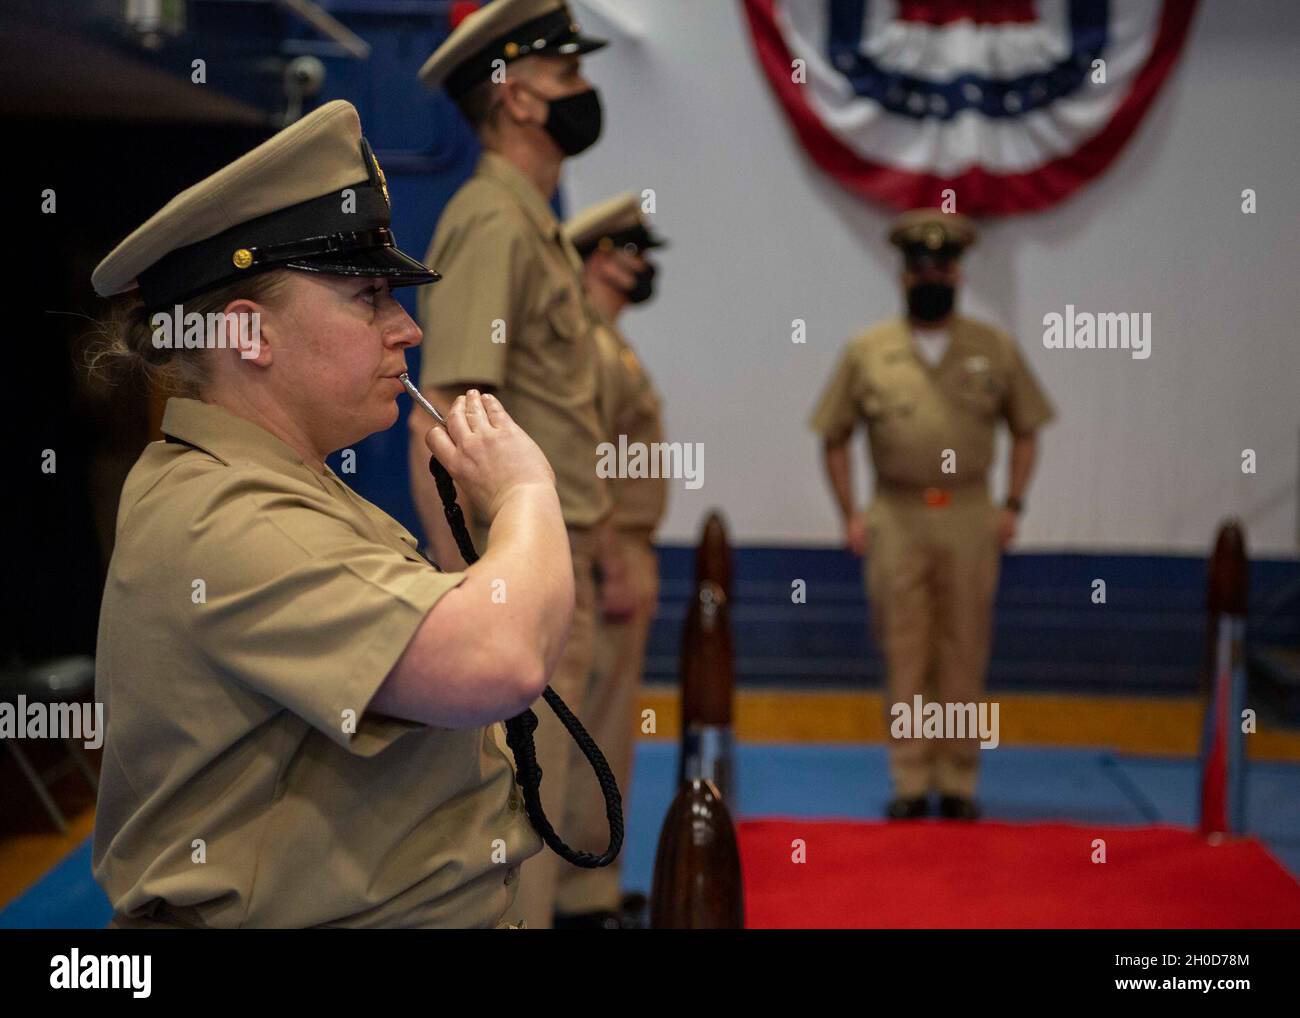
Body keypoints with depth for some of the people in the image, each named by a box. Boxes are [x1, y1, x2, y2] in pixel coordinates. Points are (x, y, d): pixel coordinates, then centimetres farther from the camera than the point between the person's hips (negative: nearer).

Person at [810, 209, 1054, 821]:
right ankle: (909, 782, 11)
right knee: (904, 655, 2)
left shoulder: (995, 350, 7)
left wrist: (1013, 506, 4)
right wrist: (849, 514, 3)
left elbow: (1025, 431, 14)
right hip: (896, 518, 0)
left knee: (964, 654, 4)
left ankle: (958, 782, 14)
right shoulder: (867, 351, 5)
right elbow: (834, 437, 10)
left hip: (969, 518, 1)